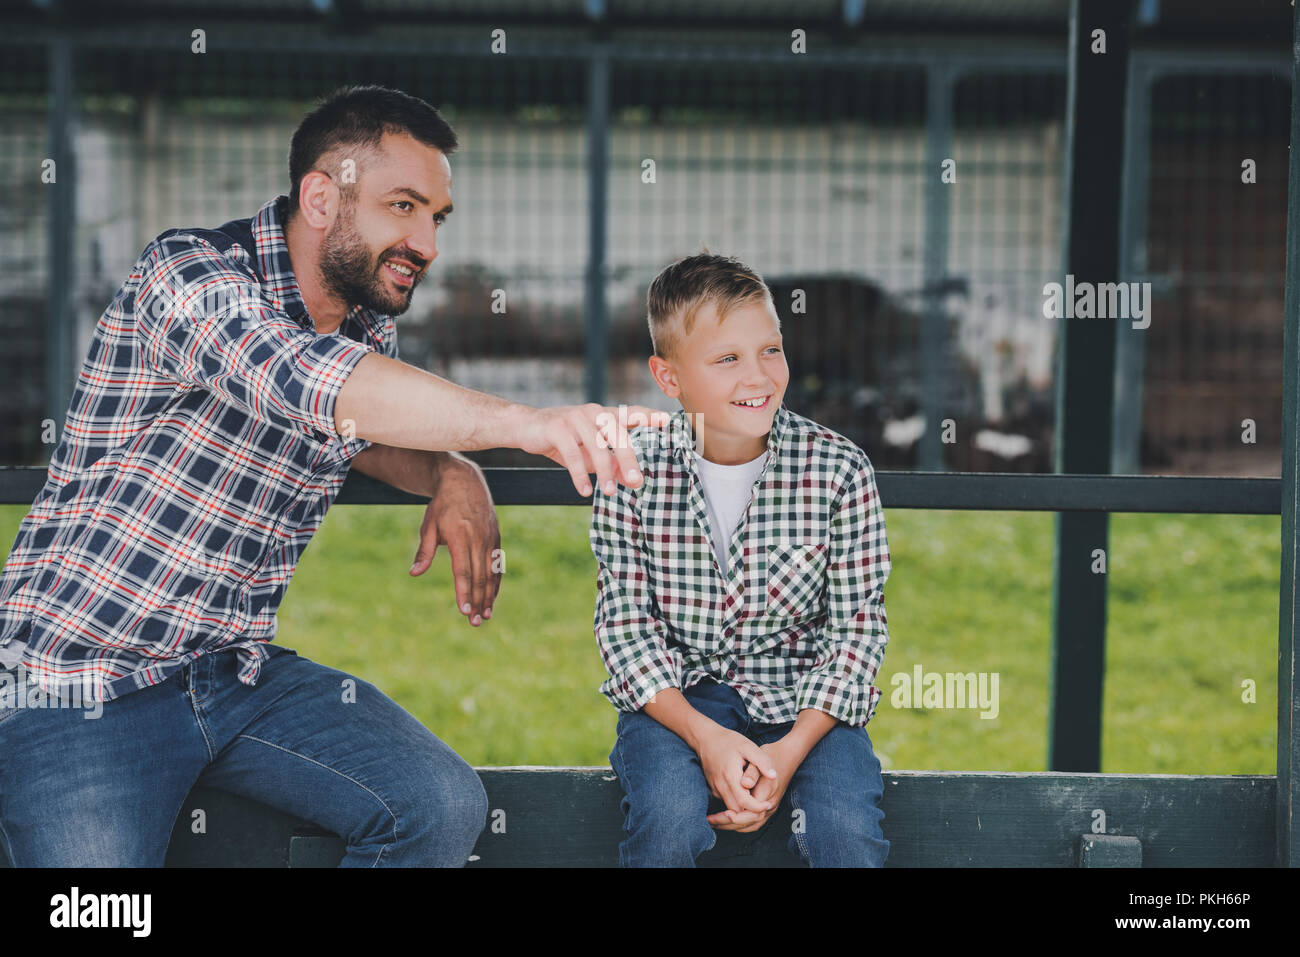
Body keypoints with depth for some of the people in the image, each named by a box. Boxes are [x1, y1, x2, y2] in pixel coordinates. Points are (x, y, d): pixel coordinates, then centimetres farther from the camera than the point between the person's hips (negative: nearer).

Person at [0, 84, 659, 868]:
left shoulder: (372, 327, 7)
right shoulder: (190, 271, -18)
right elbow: (306, 380, -38)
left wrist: (452, 475, 4)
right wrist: (520, 421, -49)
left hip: (240, 672, 7)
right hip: (81, 680, -7)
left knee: (444, 807, -9)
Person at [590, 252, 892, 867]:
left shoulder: (838, 469, -8)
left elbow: (859, 625, -5)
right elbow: (625, 625, -5)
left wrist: (791, 751, -18)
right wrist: (704, 736, -21)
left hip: (803, 703, 0)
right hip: (676, 699, 0)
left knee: (849, 832, -26)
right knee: (669, 820, -30)